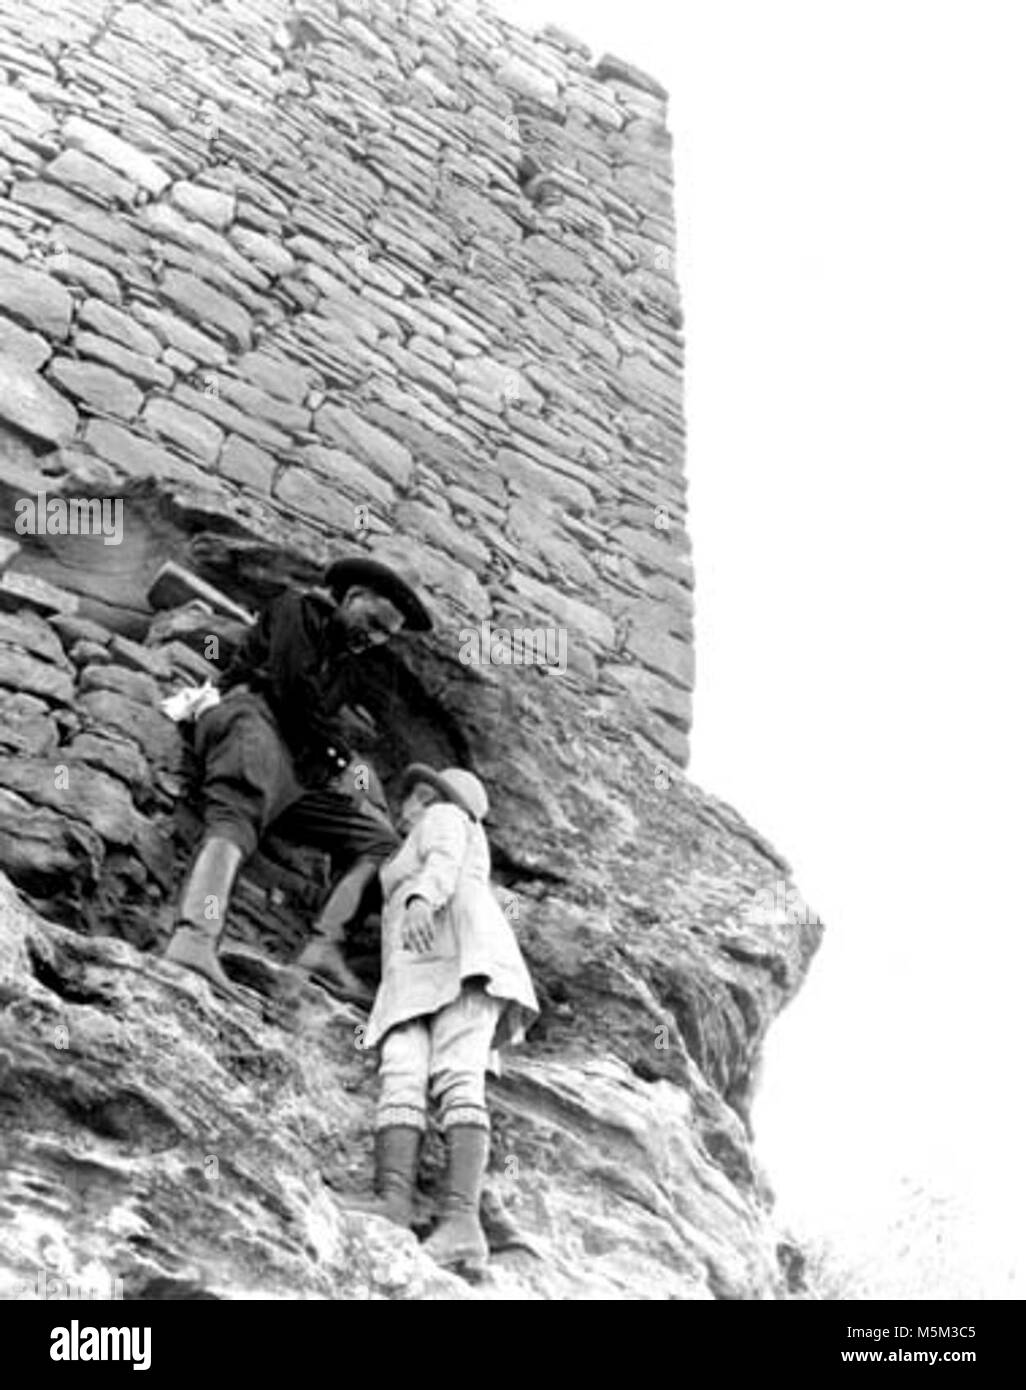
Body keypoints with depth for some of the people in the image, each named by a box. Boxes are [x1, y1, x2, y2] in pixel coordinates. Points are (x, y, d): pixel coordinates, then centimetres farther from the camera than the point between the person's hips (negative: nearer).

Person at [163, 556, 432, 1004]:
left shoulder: (348, 668, 33)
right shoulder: (298, 610, 9)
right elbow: (293, 685, -6)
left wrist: (350, 770, 0)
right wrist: (339, 761, -3)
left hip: (301, 760, 9)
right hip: (254, 712, -8)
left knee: (381, 840, -1)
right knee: (237, 815, -36)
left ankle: (325, 948, -20)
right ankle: (195, 937, -61)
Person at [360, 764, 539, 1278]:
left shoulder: (442, 816, 16)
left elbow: (444, 862, -6)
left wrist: (420, 900, -25)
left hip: (463, 962, -7)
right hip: (416, 989, 7)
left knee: (456, 1083, -27)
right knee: (401, 1080, -20)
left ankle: (460, 1221, -46)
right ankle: (393, 1218, -43)